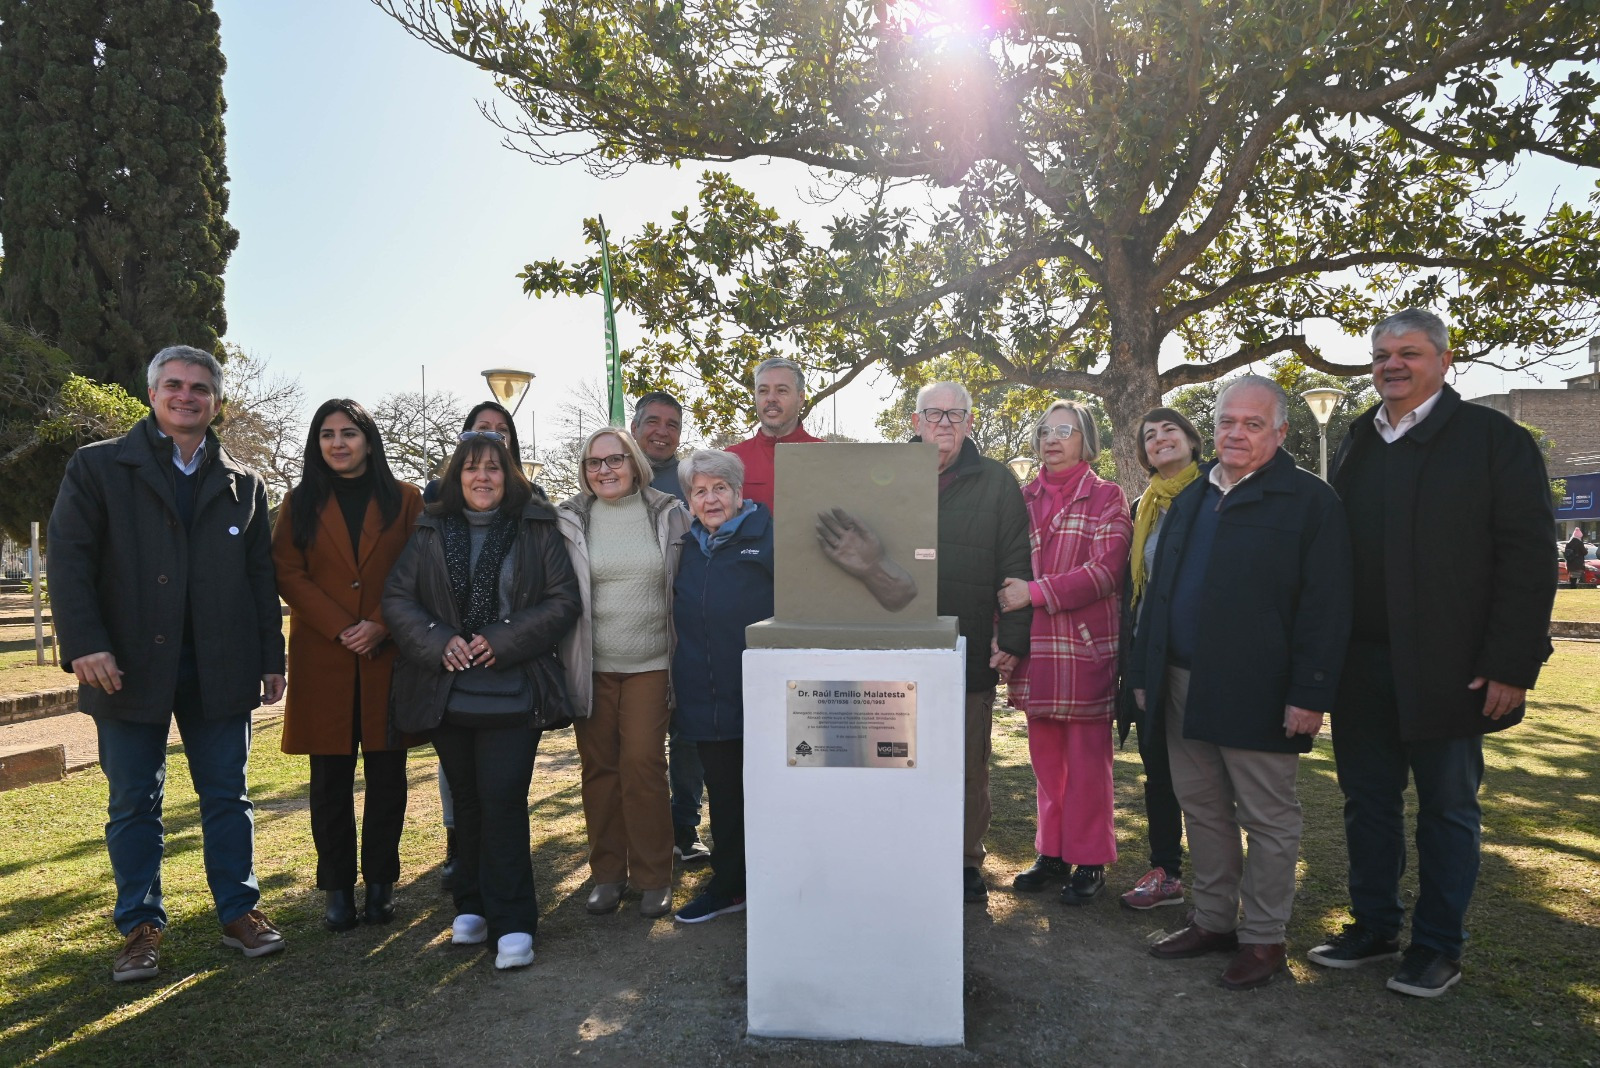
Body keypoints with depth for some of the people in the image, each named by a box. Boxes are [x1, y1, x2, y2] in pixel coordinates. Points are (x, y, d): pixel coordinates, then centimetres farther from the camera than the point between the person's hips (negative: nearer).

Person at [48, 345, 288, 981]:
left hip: (219, 668, 2)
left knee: (227, 796, 9)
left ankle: (239, 913, 20)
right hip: (130, 666, -1)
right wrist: (85, 642, -15)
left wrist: (272, 657, 6)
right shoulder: (97, 467, 4)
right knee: (134, 804, 8)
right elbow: (68, 559, -4)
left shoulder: (242, 485, 11)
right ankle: (140, 928, 21)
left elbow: (261, 576, 11)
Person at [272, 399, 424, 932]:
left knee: (387, 773, 5)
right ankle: (337, 889, 14)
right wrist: (342, 628, -12)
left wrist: (382, 626, -13)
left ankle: (381, 883, 16)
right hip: (322, 659, 1)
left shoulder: (404, 498, 6)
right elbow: (288, 574, 0)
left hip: (390, 657, 0)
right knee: (330, 776, 5)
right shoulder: (301, 502, 9)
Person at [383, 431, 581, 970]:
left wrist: (502, 642, -14)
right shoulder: (430, 532, 7)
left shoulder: (538, 530, 0)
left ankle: (512, 924, 2)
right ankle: (472, 906, 30)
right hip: (447, 694, 3)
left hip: (512, 694, -3)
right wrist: (440, 643, -13)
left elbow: (564, 600, -5)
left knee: (503, 802, -7)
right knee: (467, 802, 15)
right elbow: (397, 598, 3)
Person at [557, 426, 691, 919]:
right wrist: (560, 661, 2)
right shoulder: (570, 520, 2)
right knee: (599, 767, 6)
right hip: (591, 665, 1)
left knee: (643, 764, -4)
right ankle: (607, 874, 20)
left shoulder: (668, 515, 2)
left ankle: (653, 878, 10)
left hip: (650, 662, -1)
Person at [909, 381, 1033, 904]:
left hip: (970, 652, -1)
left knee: (968, 767, 9)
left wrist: (1012, 639, -6)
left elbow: (1016, 567, 1)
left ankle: (966, 861, 23)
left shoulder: (996, 482, 5)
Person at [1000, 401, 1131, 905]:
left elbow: (1105, 571, -12)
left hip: (1087, 646, -4)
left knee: (1087, 758, 3)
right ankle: (1052, 853, 23)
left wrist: (1035, 593, -18)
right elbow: (1007, 572, 11)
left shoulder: (1106, 498, 0)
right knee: (1045, 756, 11)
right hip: (1035, 647, 4)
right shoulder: (1025, 498, 11)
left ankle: (1089, 861, 16)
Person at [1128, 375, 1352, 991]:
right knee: (1202, 810, 15)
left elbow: (1324, 609, -11)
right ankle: (1212, 921, 30)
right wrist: (1145, 674, 13)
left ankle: (1264, 937, 21)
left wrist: (1310, 694, -17)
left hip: (1257, 695, -6)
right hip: (1184, 687, 7)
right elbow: (1159, 591, 16)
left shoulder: (1308, 501, -5)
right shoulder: (1191, 499, 14)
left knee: (1267, 821, 7)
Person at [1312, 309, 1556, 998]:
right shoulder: (1355, 445, 11)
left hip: (1448, 669, -5)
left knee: (1448, 808, 9)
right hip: (1362, 667, 5)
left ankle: (1438, 947, 23)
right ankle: (1373, 928, 29)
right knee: (1368, 799, 13)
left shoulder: (1494, 440, -4)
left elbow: (1528, 558, -9)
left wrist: (1511, 664, -15)